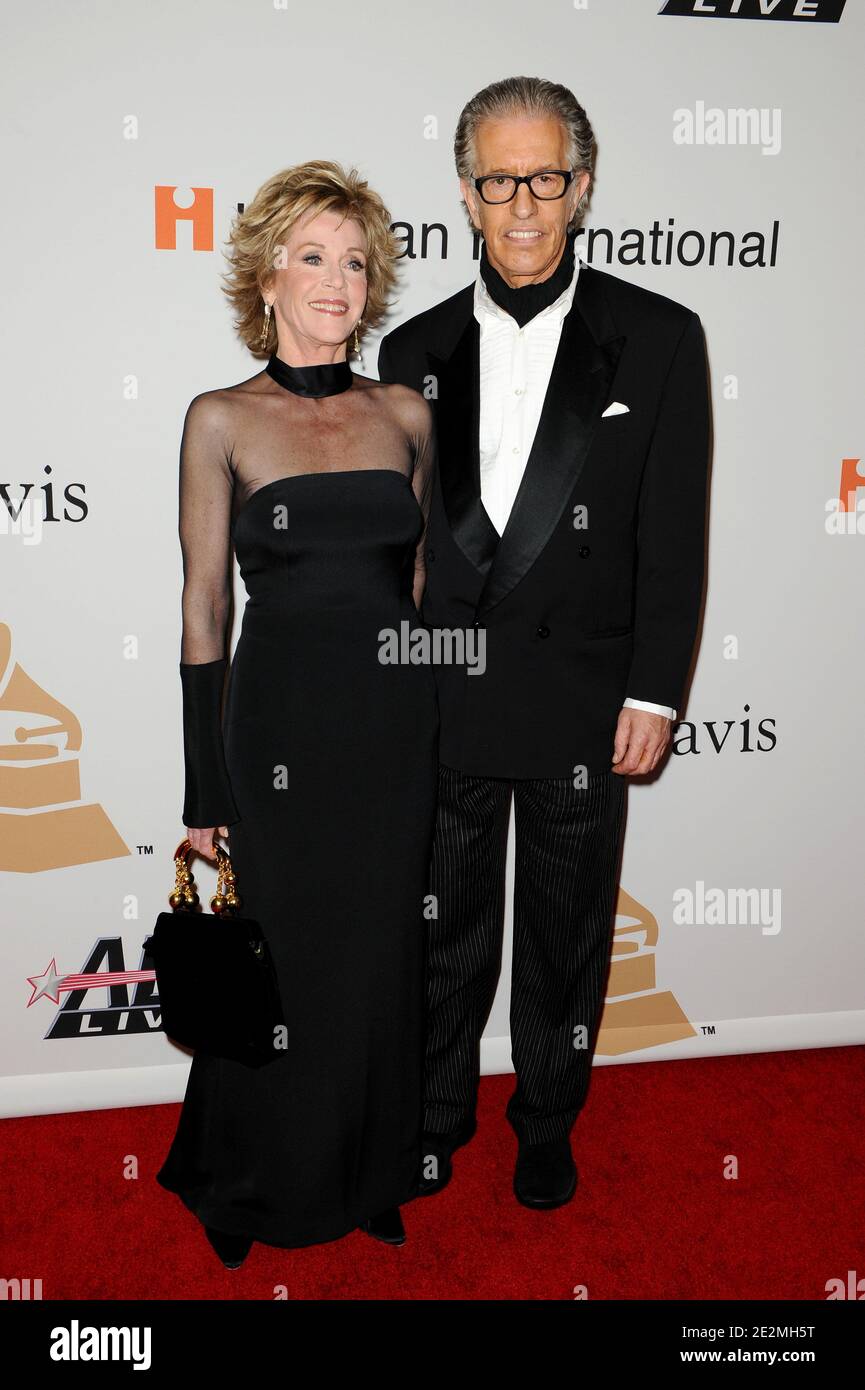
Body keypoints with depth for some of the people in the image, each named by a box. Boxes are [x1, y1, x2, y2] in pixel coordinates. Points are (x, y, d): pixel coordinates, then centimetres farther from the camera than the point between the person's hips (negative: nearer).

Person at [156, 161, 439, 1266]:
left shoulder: (405, 414, 6)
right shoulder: (221, 420, -3)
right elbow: (203, 607, -4)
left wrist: (436, 722, 10)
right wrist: (203, 789, -5)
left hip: (396, 720, 3)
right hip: (280, 719, -3)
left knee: (380, 957, 13)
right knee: (280, 960, 10)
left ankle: (370, 1172, 37)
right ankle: (261, 1184, 37)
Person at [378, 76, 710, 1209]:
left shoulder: (658, 339, -2)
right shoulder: (415, 350, 5)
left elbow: (675, 537, -4)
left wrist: (654, 693, -8)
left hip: (583, 702, -1)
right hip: (442, 700, 2)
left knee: (566, 933, 14)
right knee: (446, 930, 16)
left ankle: (547, 1125, 37)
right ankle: (438, 1114, 38)